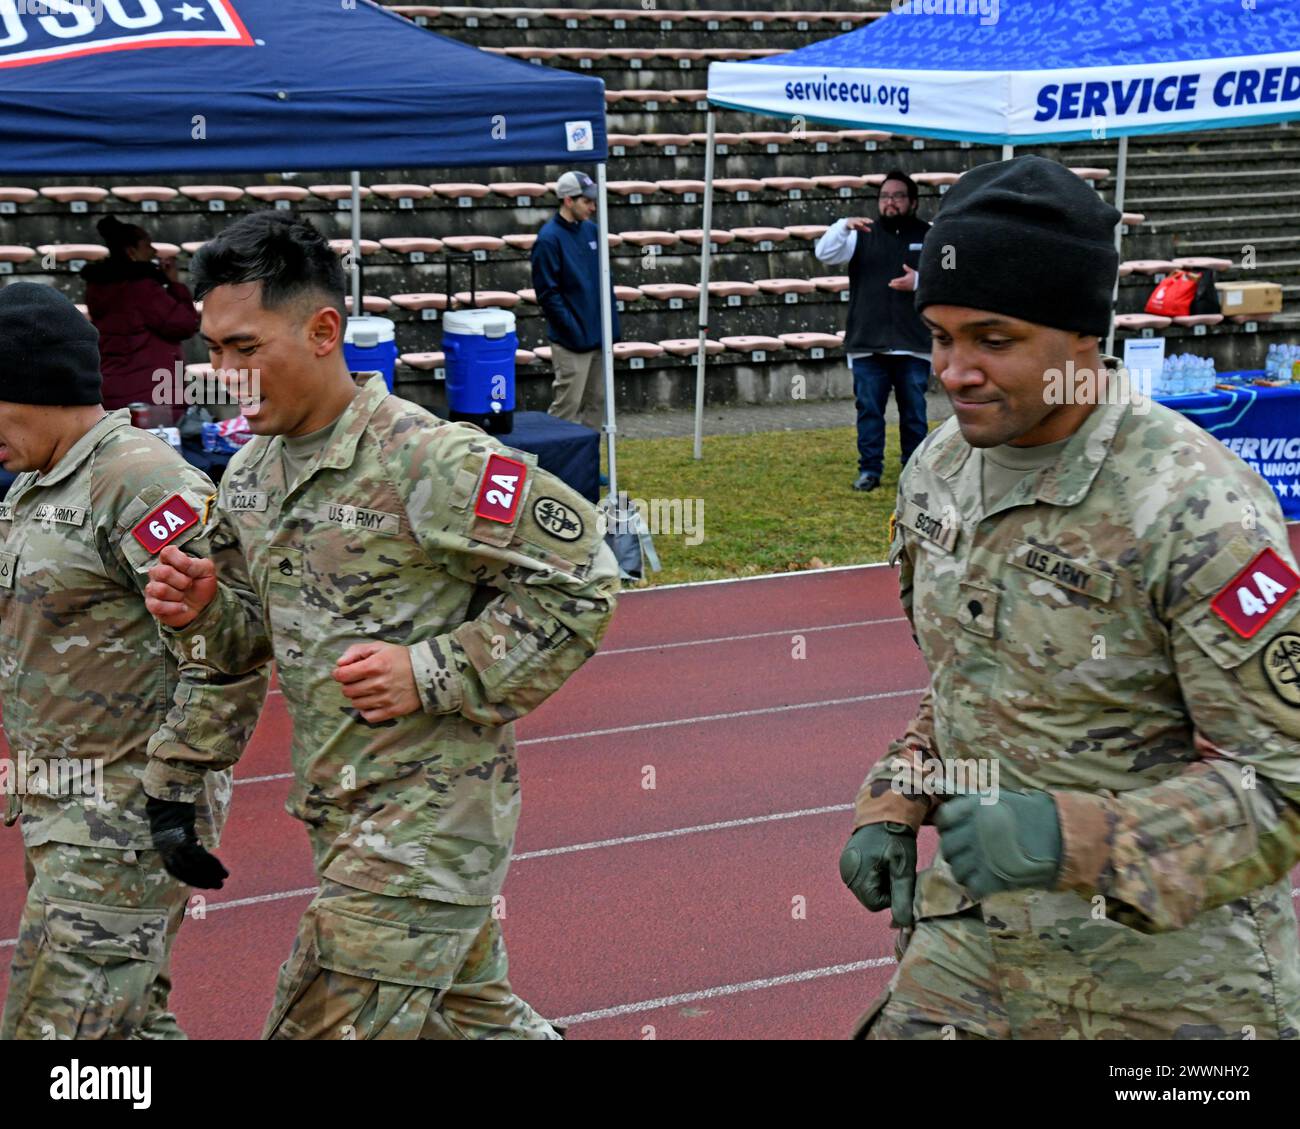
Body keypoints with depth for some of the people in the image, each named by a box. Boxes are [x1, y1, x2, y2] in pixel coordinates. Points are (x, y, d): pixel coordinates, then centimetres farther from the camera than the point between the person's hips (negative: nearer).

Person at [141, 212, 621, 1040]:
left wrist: (433, 675, -20)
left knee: (326, 1026, -5)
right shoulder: (251, 474, 8)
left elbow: (580, 582, -16)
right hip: (340, 809, 8)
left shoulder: (428, 462, -18)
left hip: (425, 816, -8)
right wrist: (206, 611, -3)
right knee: (472, 1014, 19)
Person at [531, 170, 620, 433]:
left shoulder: (591, 230, 9)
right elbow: (548, 293, -14)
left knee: (597, 401, 11)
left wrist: (613, 322, 10)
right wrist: (574, 332, -16)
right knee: (568, 404, -5)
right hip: (571, 341, -7)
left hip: (600, 337, 7)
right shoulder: (549, 239, -12)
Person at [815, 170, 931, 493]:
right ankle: (869, 469, 10)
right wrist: (843, 226, -23)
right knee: (869, 409, 2)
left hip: (913, 345, -1)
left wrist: (919, 282, -14)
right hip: (867, 344, 1)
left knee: (914, 411, 7)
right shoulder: (863, 235, 8)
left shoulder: (929, 237, 7)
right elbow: (825, 254, -6)